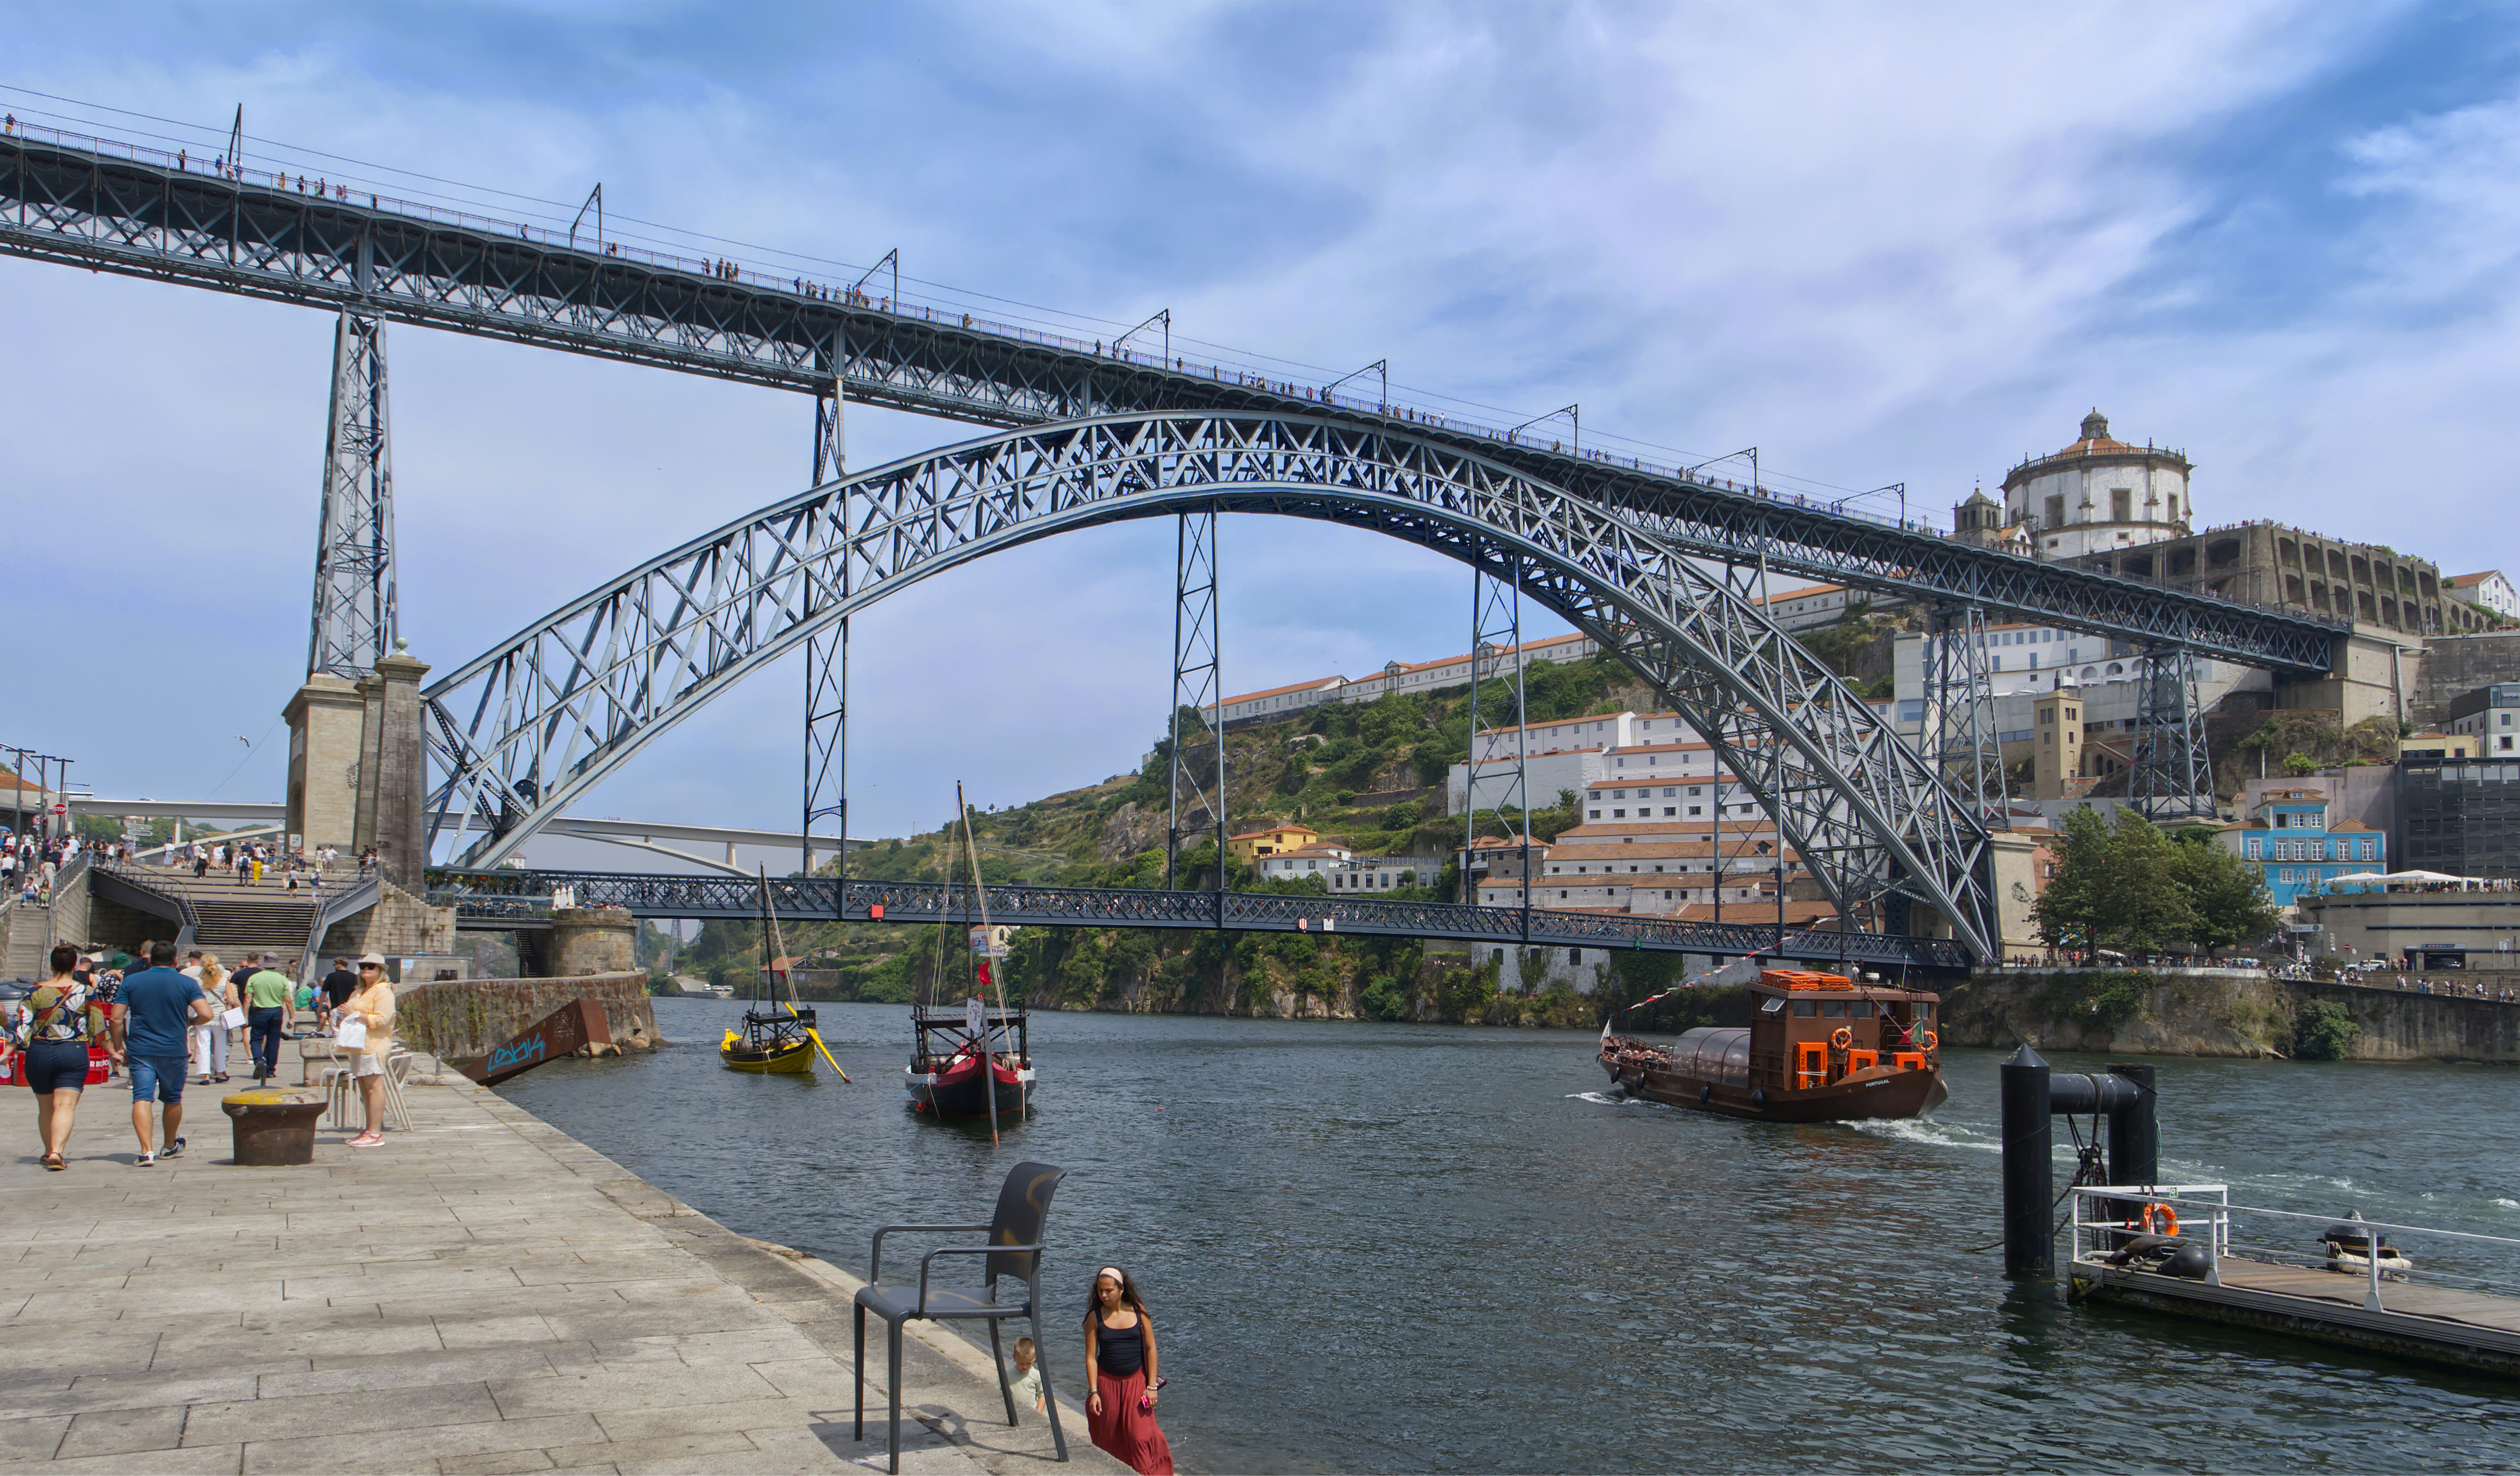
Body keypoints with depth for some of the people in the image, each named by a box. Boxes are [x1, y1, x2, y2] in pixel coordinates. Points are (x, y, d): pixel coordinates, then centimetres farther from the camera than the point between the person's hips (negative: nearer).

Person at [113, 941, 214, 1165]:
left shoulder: (131, 981, 3)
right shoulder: (187, 984, -1)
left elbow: (117, 1018, -1)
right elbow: (206, 1014, -12)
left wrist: (118, 1048, 9)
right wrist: (190, 1022, 10)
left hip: (140, 1050, 0)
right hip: (174, 1051, 0)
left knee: (142, 1099, -5)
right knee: (173, 1100, 17)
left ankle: (147, 1151, -18)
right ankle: (170, 1145, 34)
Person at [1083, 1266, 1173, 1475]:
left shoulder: (1138, 1311, -4)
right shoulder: (1095, 1317, -6)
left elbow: (1151, 1348, -1)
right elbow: (1091, 1357, -5)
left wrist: (1152, 1386, -4)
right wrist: (1093, 1392, -10)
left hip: (1136, 1382, 0)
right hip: (1107, 1383, 0)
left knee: (1141, 1436, -4)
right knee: (1109, 1440, 6)